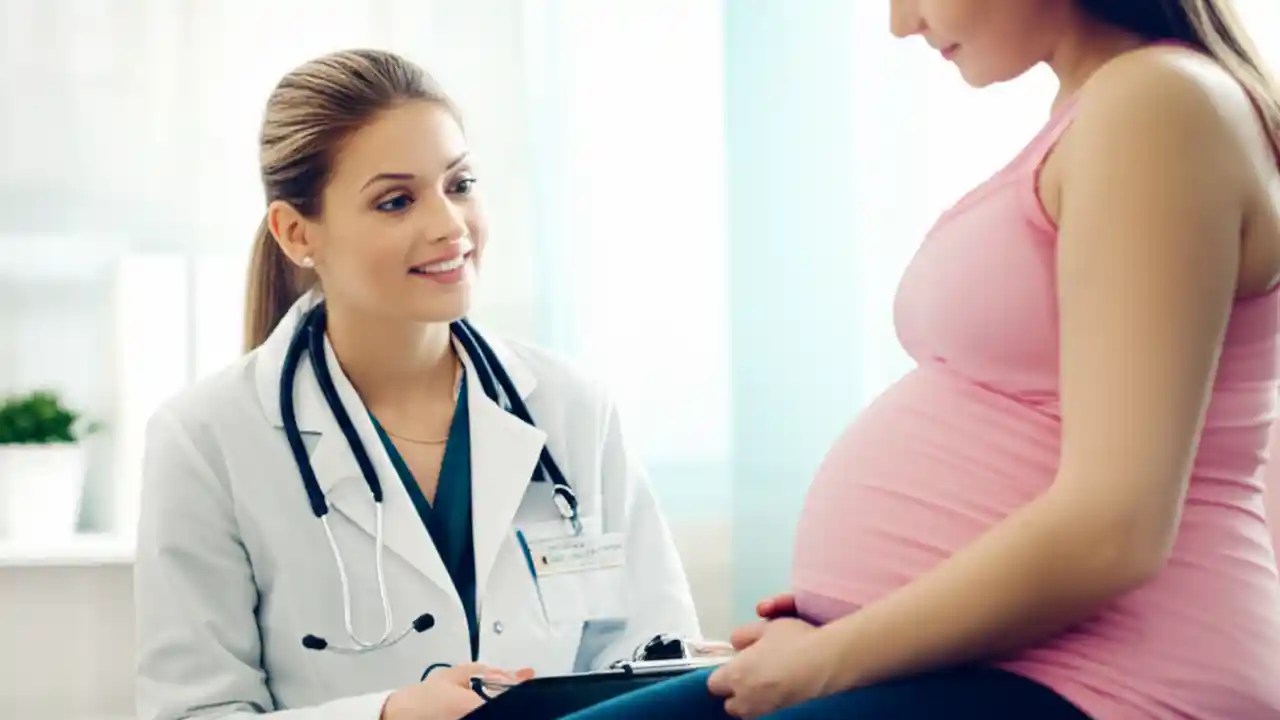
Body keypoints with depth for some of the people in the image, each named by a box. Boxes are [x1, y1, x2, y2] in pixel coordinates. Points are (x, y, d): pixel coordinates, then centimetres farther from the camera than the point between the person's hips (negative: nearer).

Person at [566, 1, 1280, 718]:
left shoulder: (1155, 102, -13)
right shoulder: (1090, 118, 16)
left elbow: (1109, 530, -21)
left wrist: (821, 663, -11)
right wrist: (839, 615, 9)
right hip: (949, 656, 10)